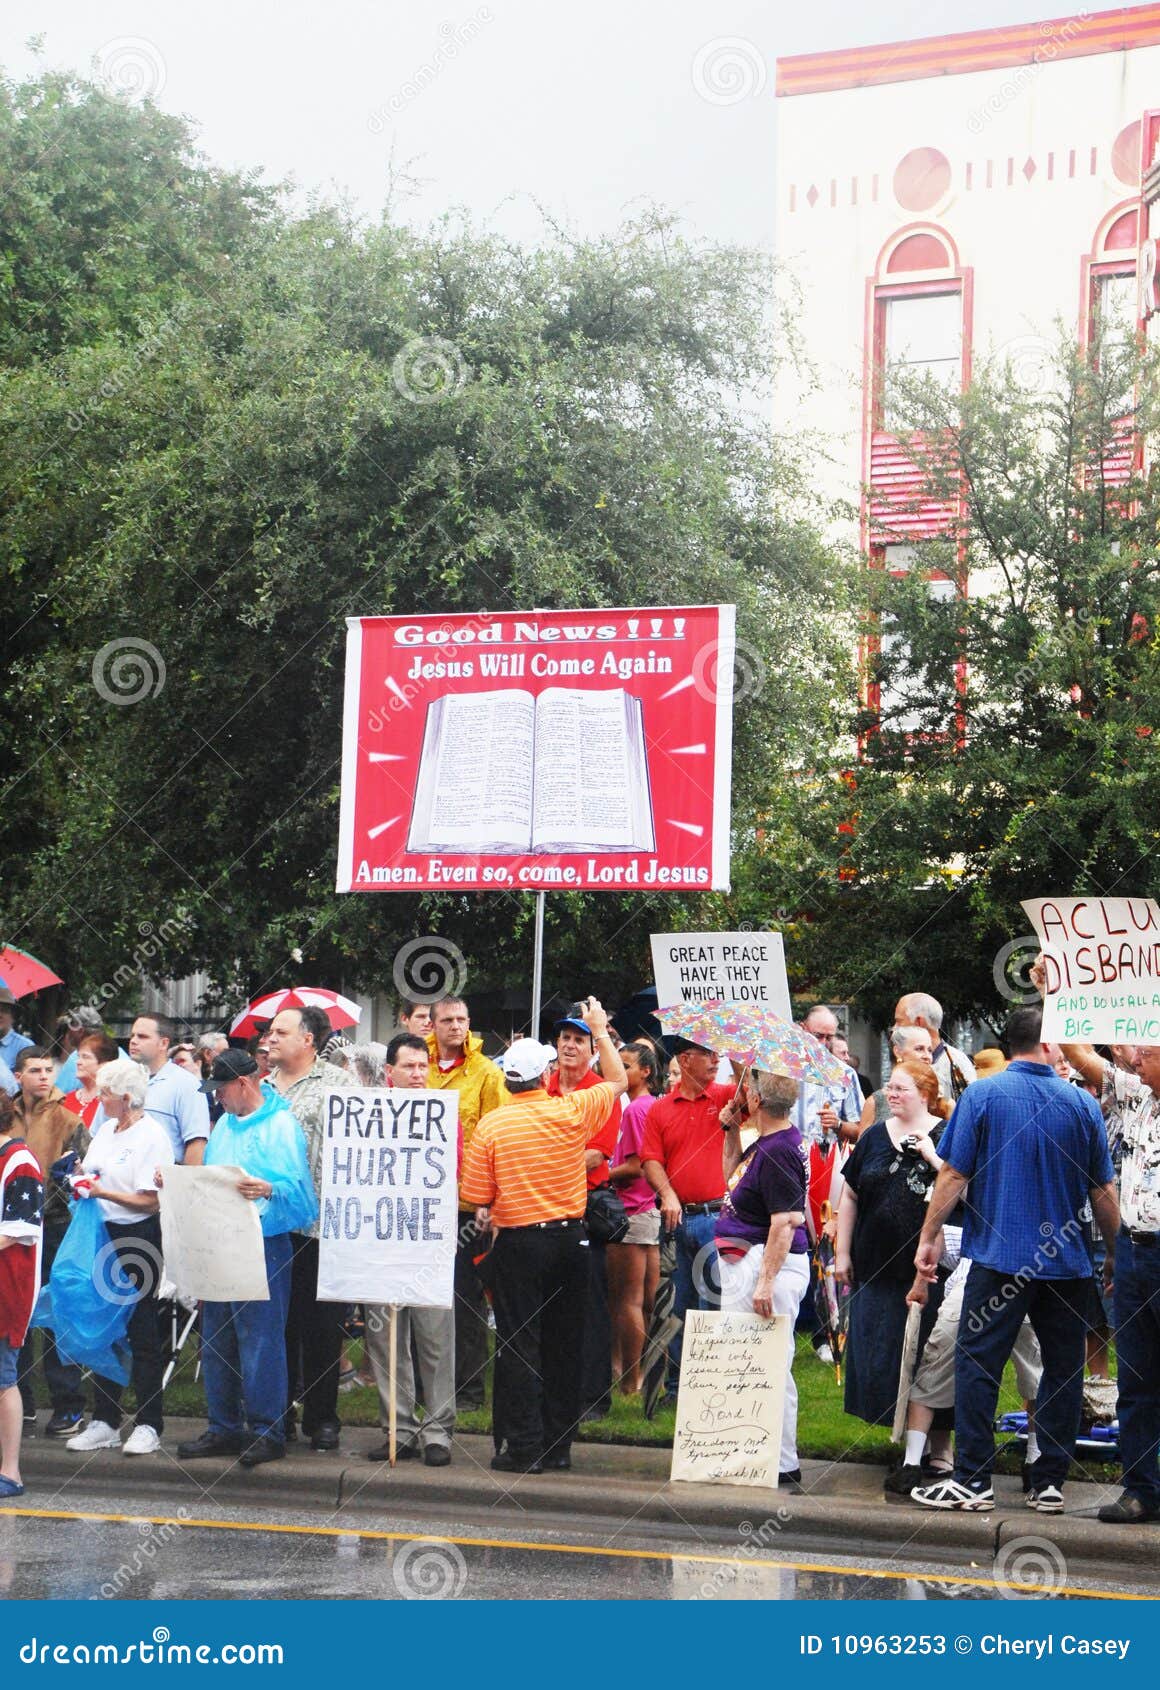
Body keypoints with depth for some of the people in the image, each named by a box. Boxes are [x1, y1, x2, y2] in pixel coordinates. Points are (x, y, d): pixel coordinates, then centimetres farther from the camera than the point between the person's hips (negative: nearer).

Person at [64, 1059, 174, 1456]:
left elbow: (150, 1201, -16)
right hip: (103, 1235, 8)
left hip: (139, 1237, -8)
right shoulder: (106, 1128, 13)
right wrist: (80, 1178, 2)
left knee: (141, 1331, -1)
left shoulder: (152, 1135, -12)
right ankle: (104, 1423, 16)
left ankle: (148, 1426, 6)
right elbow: (91, 1175, 23)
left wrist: (103, 1192, -19)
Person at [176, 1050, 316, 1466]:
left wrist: (268, 1190, -36)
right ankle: (224, 1428, 19)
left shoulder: (281, 1125, -8)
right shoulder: (225, 1124, 17)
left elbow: (298, 1190, -17)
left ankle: (267, 1431, 2)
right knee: (215, 1340, 11)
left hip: (263, 1244, -8)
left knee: (260, 1340, -6)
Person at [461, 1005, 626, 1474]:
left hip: (516, 1242, -2)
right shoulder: (572, 1112, -4)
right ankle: (558, 1447, 13)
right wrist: (600, 1030, 24)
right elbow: (618, 1080, 15)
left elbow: (476, 1196, -5)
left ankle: (523, 1447, 0)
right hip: (569, 1238, 2)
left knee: (519, 1344, 1)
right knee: (564, 1343, 9)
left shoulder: (490, 1125, -9)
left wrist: (488, 1214, 17)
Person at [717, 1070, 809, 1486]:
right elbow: (734, 1179, 30)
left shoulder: (777, 1152, -19)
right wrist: (732, 1131, 19)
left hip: (766, 1262, -11)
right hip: (743, 1261, 11)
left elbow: (785, 1221, -23)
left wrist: (766, 1281, -25)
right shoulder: (767, 1144, 13)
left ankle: (782, 1467, -4)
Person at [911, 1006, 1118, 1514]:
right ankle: (1050, 1482, 11)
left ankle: (972, 1481, -2)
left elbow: (953, 1175, -5)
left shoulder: (982, 1095, -4)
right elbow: (1103, 1192, 7)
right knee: (1063, 1369, 10)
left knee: (978, 1364, 1)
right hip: (1067, 1262, 2)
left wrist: (928, 1238, 4)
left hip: (999, 1257, -2)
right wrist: (1116, 1255, 18)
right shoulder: (1083, 1105, 2)